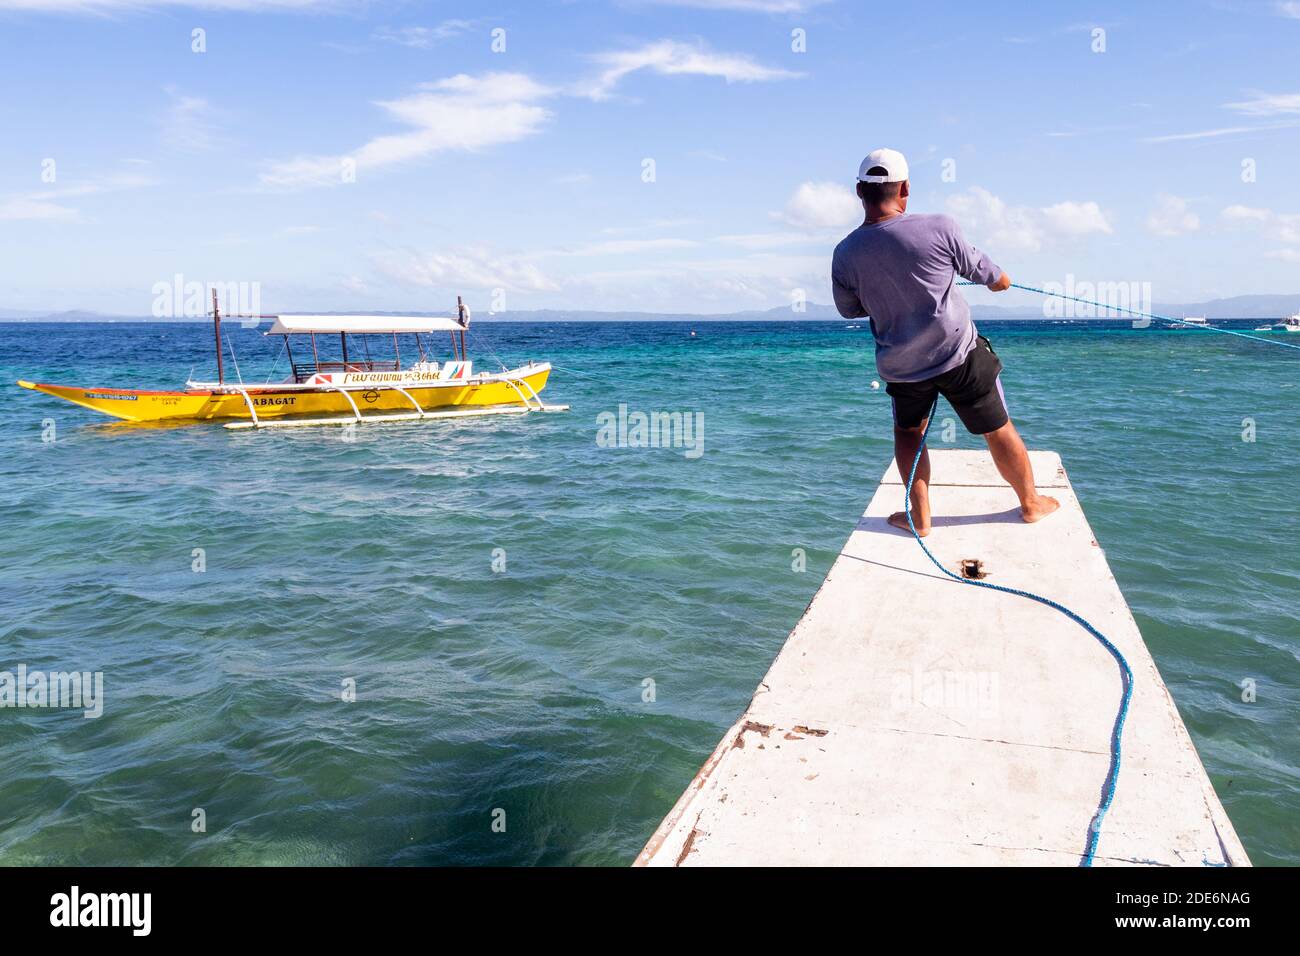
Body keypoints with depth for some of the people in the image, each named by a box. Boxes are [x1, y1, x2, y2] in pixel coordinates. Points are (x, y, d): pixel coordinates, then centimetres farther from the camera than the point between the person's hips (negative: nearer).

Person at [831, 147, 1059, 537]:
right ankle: (1031, 503, 34)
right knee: (999, 431, 16)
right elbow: (994, 279, 0)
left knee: (908, 430, 27)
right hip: (959, 356, -2)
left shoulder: (844, 254, -9)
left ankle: (919, 516, 23)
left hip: (900, 365, 2)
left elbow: (849, 309, 9)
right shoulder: (939, 228, -15)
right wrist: (1002, 280, 24)